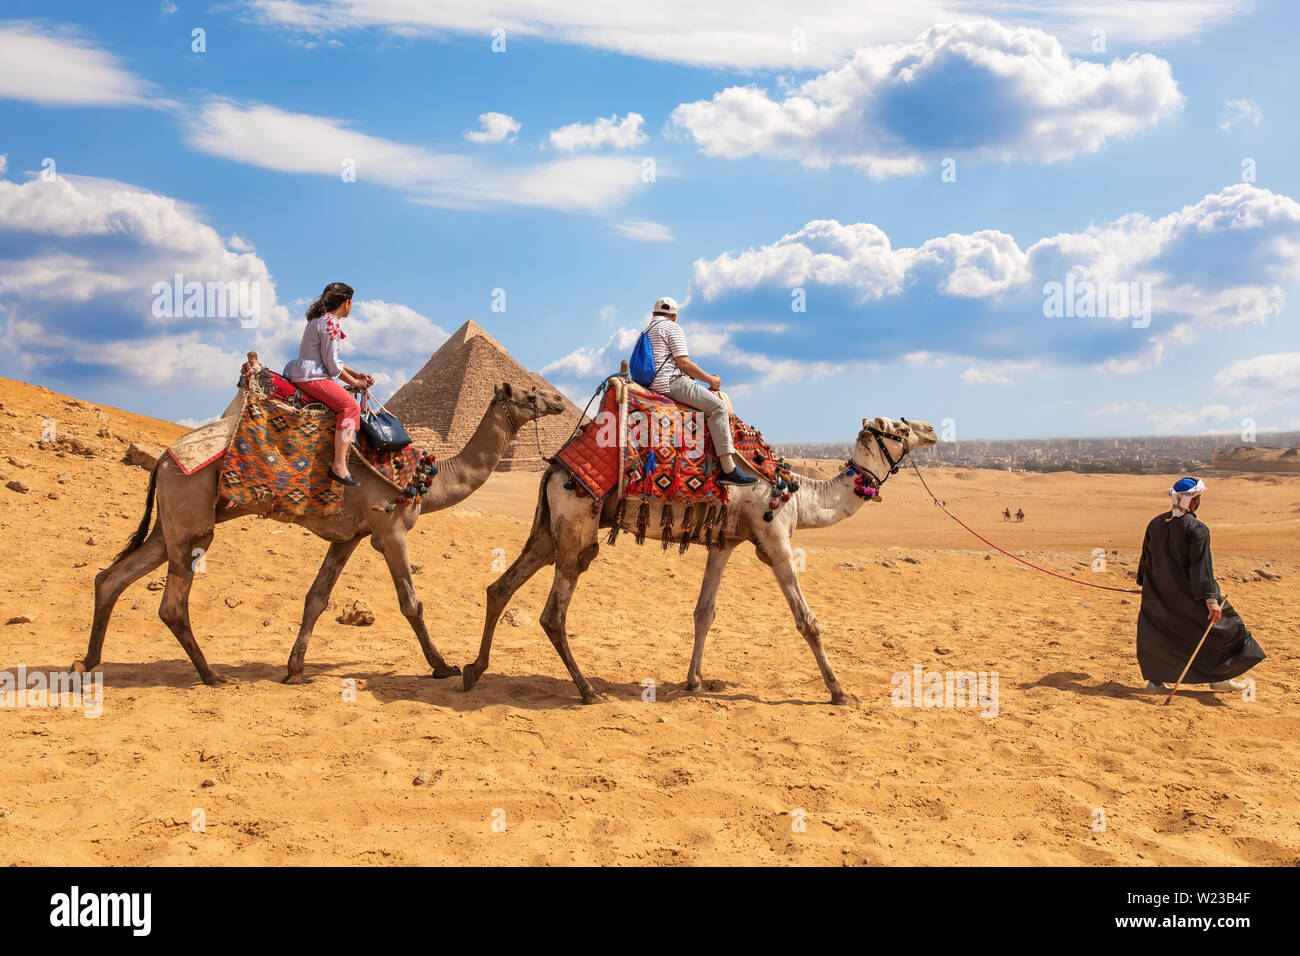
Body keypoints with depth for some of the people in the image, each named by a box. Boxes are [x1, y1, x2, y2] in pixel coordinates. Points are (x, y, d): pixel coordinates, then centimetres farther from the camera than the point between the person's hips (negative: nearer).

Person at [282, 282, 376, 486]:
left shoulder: (322, 319, 18)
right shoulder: (330, 323, -14)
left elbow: (330, 361, 22)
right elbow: (332, 366, -14)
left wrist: (357, 375, 16)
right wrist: (354, 382, -1)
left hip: (306, 373, 11)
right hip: (311, 377, -11)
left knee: (349, 402, 22)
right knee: (350, 406, -23)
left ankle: (342, 460, 19)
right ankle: (339, 466, -29)